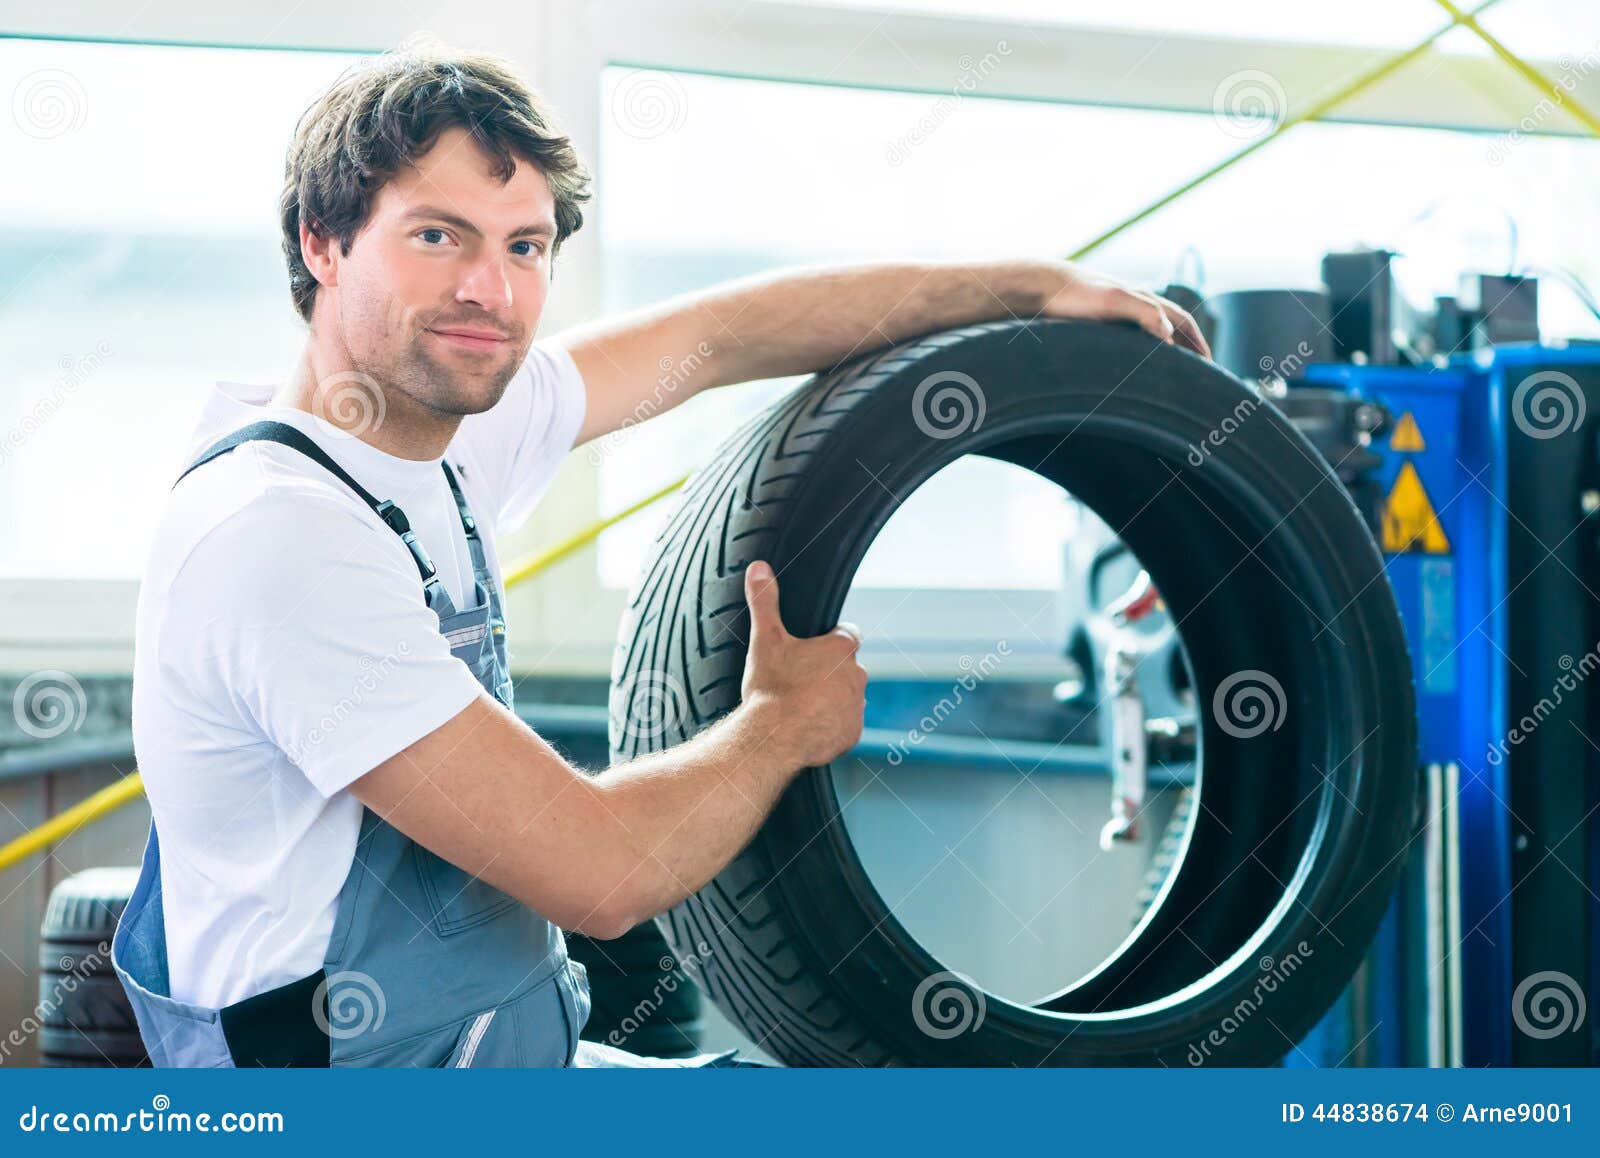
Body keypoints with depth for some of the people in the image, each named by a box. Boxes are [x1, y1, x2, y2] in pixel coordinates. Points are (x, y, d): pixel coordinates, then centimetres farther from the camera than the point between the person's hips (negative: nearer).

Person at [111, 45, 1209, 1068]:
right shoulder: (280, 530, -24)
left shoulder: (442, 434, 2)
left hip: (521, 1056, 9)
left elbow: (721, 337, 14)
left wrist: (1029, 285, 16)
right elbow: (597, 870, -25)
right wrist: (789, 722, -7)